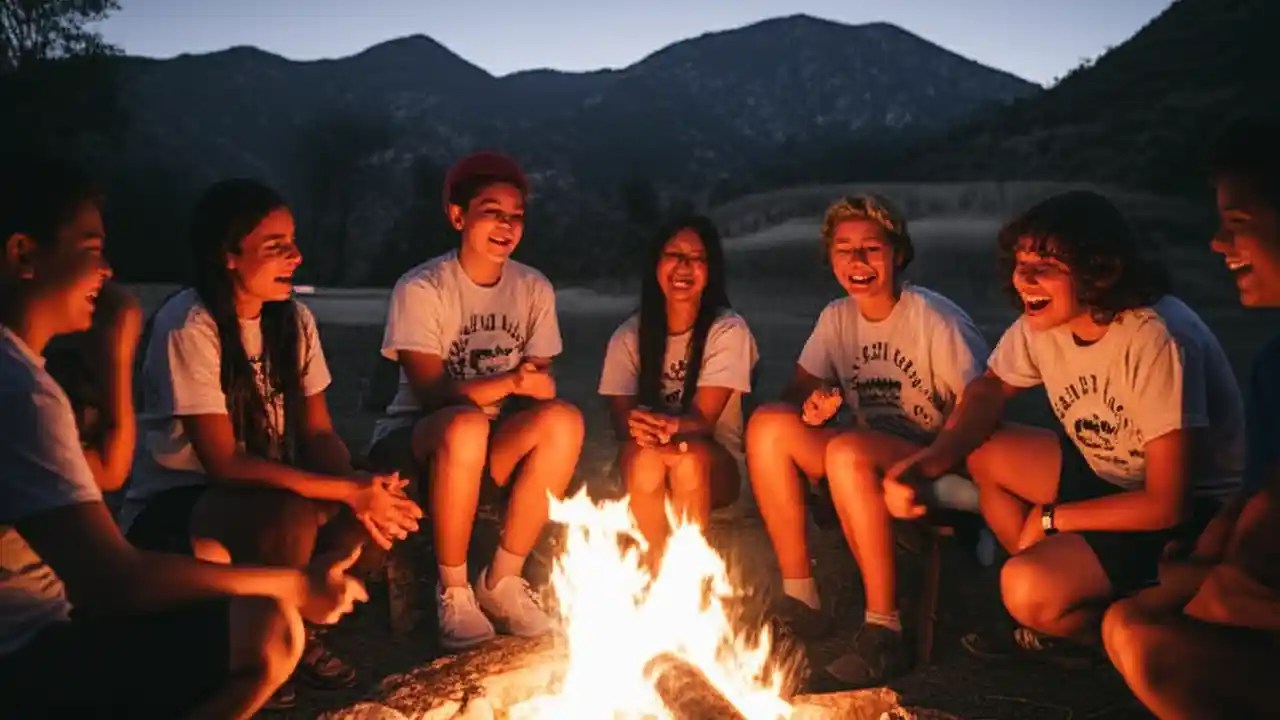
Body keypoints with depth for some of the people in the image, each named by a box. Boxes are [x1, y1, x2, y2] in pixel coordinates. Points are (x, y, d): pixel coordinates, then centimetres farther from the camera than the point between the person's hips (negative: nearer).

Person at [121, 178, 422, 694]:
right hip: (173, 507, -6)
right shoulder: (188, 326, -21)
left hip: (263, 492, 6)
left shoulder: (293, 319, -2)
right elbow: (224, 462, -25)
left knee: (389, 505, -17)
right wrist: (348, 493, -30)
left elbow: (318, 433, -2)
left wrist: (360, 491, -24)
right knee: (295, 515, -36)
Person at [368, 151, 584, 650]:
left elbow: (540, 384, 1)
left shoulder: (534, 288, 2)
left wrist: (532, 384, -24)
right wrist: (505, 383, -34)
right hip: (417, 437, -4)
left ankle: (502, 580, -13)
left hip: (497, 442, 4)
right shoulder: (421, 288, -11)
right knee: (465, 426, -39)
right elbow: (430, 392, -18)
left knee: (563, 421, -28)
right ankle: (453, 591, -17)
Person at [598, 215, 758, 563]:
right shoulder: (629, 335, -3)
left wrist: (665, 425, -38)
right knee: (644, 455, -34)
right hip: (644, 471, 1)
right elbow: (621, 418, -9)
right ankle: (655, 568, -18)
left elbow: (704, 418, -15)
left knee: (691, 457, -35)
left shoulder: (728, 329, -10)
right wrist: (640, 428, -35)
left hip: (713, 466, -1)